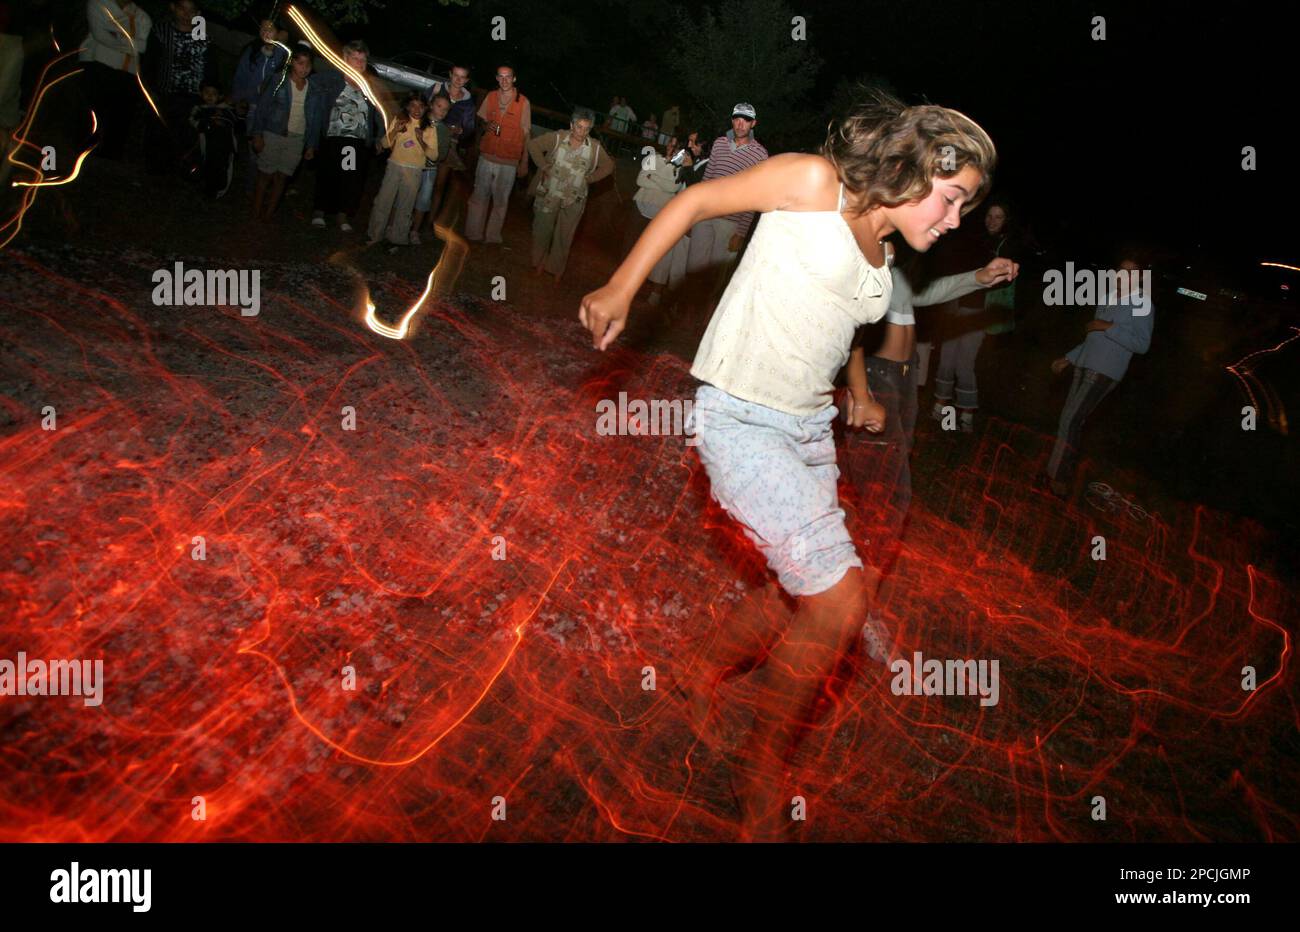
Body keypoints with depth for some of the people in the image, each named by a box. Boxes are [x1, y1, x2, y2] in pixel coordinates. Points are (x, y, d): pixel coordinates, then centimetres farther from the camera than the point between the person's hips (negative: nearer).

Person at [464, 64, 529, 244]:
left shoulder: (523, 102, -5)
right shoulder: (490, 97, 5)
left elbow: (527, 133, -2)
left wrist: (524, 162, -4)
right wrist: (486, 126, -5)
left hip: (509, 161, -3)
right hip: (486, 156, 3)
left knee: (500, 201, 4)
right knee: (479, 197, 6)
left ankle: (493, 238, 13)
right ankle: (473, 235, 14)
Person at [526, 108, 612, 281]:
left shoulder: (595, 148, -8)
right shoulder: (557, 138, -12)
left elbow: (608, 166, 7)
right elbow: (533, 144, -4)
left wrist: (589, 178, -2)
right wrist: (543, 166, -7)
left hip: (573, 200, 1)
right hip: (549, 194, -1)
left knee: (564, 237, 11)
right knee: (543, 230, 13)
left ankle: (556, 269, 28)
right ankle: (539, 262, 34)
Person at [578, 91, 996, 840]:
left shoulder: (883, 262, 12)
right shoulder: (814, 183, -10)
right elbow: (695, 201, -6)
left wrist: (858, 399, 14)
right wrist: (621, 289, -10)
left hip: (809, 429, 9)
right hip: (740, 420, -9)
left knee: (804, 599, 13)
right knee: (842, 599, -12)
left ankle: (704, 692, 39)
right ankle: (763, 779, 7)